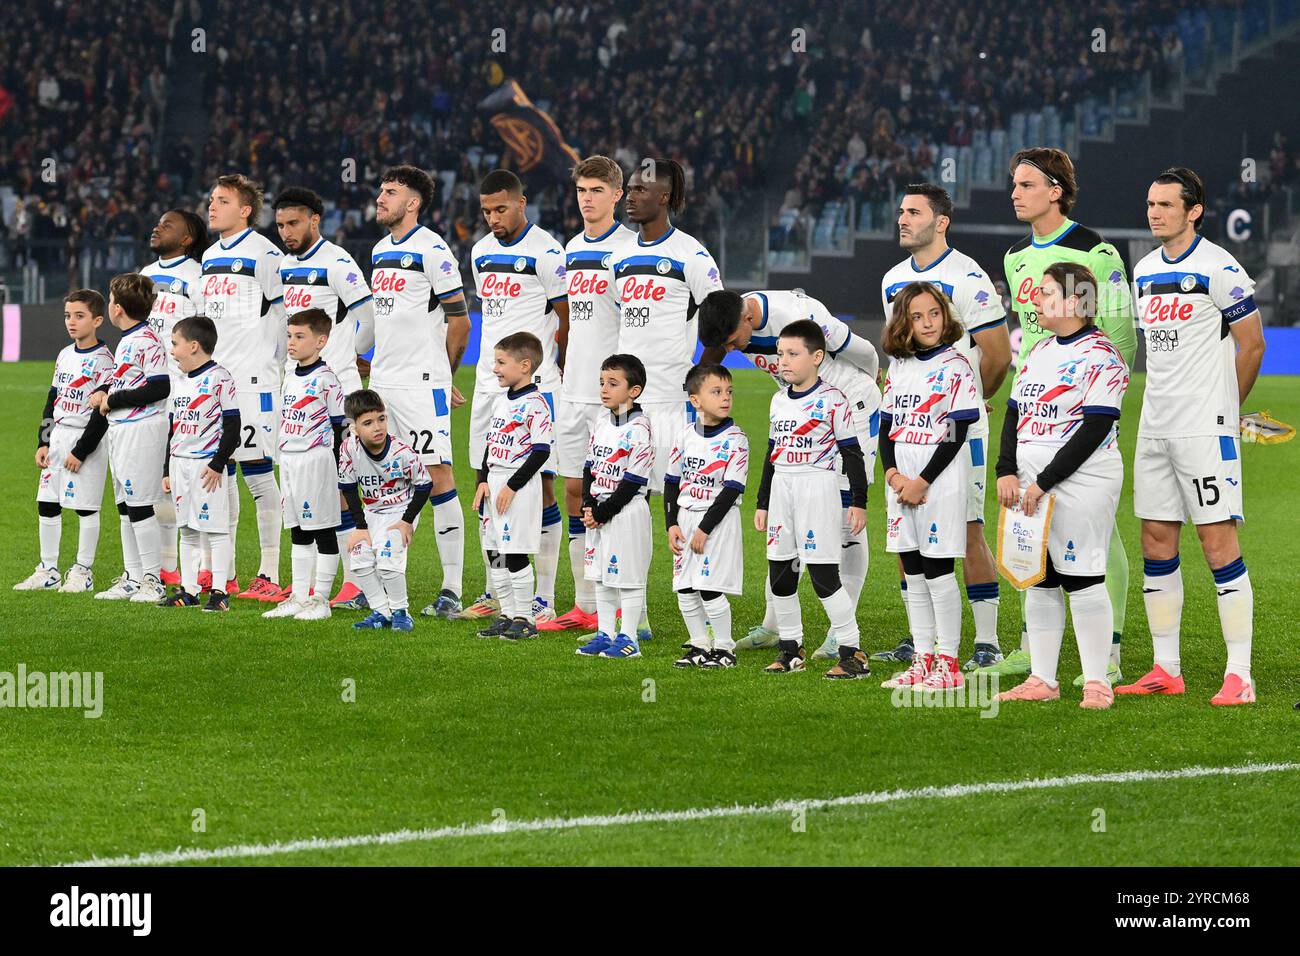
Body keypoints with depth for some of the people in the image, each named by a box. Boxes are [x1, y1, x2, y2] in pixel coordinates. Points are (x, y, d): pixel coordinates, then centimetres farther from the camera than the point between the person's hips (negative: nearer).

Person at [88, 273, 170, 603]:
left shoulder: (146, 341, -16)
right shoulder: (126, 340, 14)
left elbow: (160, 387, -22)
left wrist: (115, 400, -16)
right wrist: (103, 390, 6)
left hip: (142, 429, -10)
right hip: (120, 428, 10)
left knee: (139, 505, -7)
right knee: (125, 505, 13)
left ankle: (153, 579, -2)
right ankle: (133, 578, 19)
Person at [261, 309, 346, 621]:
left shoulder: (325, 379, -10)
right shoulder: (290, 379, 14)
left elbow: (338, 426, -10)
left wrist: (331, 468, -12)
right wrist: (286, 463, 19)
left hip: (316, 460, -9)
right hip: (288, 460, 9)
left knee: (323, 531, -2)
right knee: (298, 533, 12)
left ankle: (320, 599, 1)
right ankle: (298, 597, 17)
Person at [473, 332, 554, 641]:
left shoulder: (535, 404, -13)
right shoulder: (501, 401, 14)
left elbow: (541, 451, -16)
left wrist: (512, 487, -17)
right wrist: (483, 481, 7)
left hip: (519, 487, -9)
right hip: (494, 483, 9)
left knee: (515, 555, -6)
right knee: (494, 554, 11)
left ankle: (524, 619, 2)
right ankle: (507, 615, 19)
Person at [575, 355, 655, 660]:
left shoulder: (639, 429, -14)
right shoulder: (602, 425, 10)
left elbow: (633, 482, -17)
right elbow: (590, 468, 13)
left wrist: (602, 513, -16)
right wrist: (588, 506, -2)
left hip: (626, 512, -8)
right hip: (597, 512, 8)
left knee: (627, 576, -2)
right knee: (601, 577, 13)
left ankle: (628, 638, 4)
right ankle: (605, 634, 21)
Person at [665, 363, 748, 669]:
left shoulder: (735, 440, -10)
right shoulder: (686, 435, 5)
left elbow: (732, 490, -13)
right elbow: (671, 481, 10)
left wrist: (705, 529, -15)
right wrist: (672, 525, 0)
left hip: (718, 520, -5)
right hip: (685, 518, 5)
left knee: (710, 589, -8)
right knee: (684, 590, 7)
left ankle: (724, 648, 5)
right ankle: (700, 646, 20)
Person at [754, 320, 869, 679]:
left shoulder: (832, 400, -8)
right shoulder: (779, 401, 13)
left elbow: (852, 453, -6)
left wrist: (858, 501, -8)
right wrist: (762, 504, 21)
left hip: (818, 488, -7)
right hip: (781, 488, 7)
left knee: (823, 574, -10)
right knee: (780, 575, 8)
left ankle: (851, 652, -6)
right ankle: (791, 649, 19)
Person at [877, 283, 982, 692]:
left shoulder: (955, 366, -7)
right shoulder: (898, 367, 11)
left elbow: (956, 434, -11)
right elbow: (886, 426, 12)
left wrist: (922, 482, -14)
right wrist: (893, 475, -4)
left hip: (940, 479, -6)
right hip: (901, 481, 6)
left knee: (939, 572, -5)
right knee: (913, 574, 9)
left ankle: (948, 663, -1)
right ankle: (923, 659, 15)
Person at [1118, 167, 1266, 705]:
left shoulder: (1218, 268, -9)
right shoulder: (1144, 271, 13)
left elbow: (1251, 343, -4)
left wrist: (1224, 409, 4)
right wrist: (1164, 407, 17)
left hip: (1206, 428, -7)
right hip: (1155, 427, 8)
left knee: (1218, 540, -9)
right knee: (1156, 540, 7)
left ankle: (1239, 675, -8)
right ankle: (1165, 670, 13)